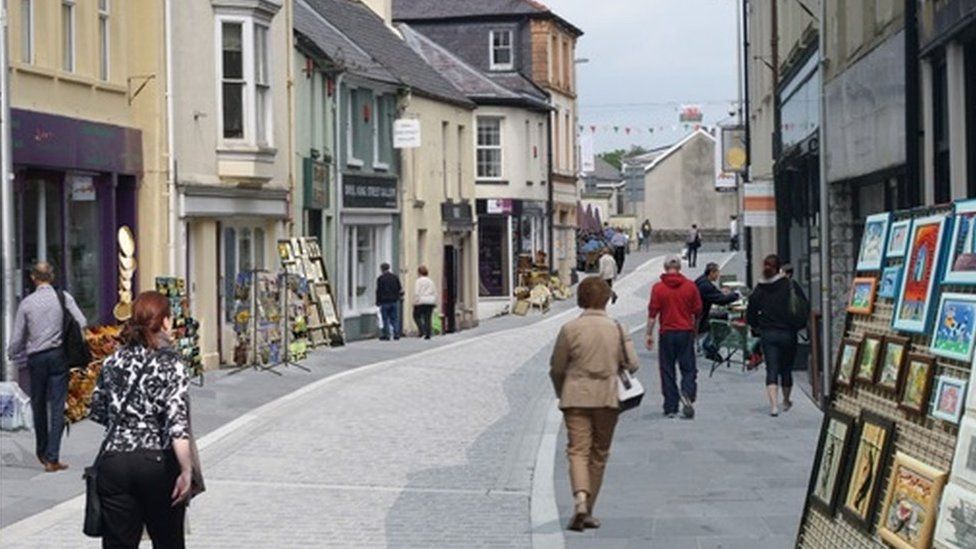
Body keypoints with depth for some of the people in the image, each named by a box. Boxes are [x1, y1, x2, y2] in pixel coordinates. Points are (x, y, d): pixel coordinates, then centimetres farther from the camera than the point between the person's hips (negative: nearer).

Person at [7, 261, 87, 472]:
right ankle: (52, 458, -6)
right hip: (58, 356, -1)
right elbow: (81, 323, -9)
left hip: (35, 358, 1)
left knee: (38, 405, 16)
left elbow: (17, 338, 1)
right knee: (57, 406, 0)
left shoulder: (26, 303, -1)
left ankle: (42, 453, 30)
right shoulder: (63, 297, -3)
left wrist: (12, 355, 20)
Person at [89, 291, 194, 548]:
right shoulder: (170, 363, -8)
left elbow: (98, 413, 13)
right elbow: (177, 423, -17)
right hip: (158, 463, -3)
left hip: (114, 462, 3)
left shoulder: (112, 362, 6)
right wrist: (187, 471, -17)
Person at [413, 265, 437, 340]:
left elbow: (416, 293, -12)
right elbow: (435, 294, 14)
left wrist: (415, 303, -8)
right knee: (427, 318, 6)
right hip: (430, 302, 5)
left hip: (421, 302, -5)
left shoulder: (418, 281, -5)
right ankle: (428, 334, 1)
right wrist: (434, 303, 19)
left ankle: (422, 331, -6)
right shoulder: (431, 281, 13)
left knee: (416, 316, 9)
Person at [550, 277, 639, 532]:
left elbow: (556, 368, 1)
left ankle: (580, 498, -27)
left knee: (578, 450, -2)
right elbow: (632, 364, -2)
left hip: (576, 398, -2)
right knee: (599, 454, 12)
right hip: (607, 397, 2)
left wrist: (561, 393, 19)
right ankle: (588, 511, 18)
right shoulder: (617, 328, -2)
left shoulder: (570, 329, -6)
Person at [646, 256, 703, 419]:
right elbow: (698, 311, 6)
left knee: (667, 370, 6)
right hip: (686, 332, 1)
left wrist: (649, 334, 0)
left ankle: (671, 408, 7)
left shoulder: (658, 288, -5)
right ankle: (687, 393, -18)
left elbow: (652, 313, -7)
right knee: (688, 368, 8)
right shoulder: (690, 286, -1)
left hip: (667, 333, -1)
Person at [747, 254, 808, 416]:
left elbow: (750, 315, 1)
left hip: (767, 334, 0)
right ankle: (786, 401, 32)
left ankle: (774, 405, -17)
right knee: (786, 369, 15)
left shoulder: (759, 289, -1)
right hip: (788, 333, 0)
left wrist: (758, 327, 18)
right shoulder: (790, 285, -5)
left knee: (771, 370, -1)